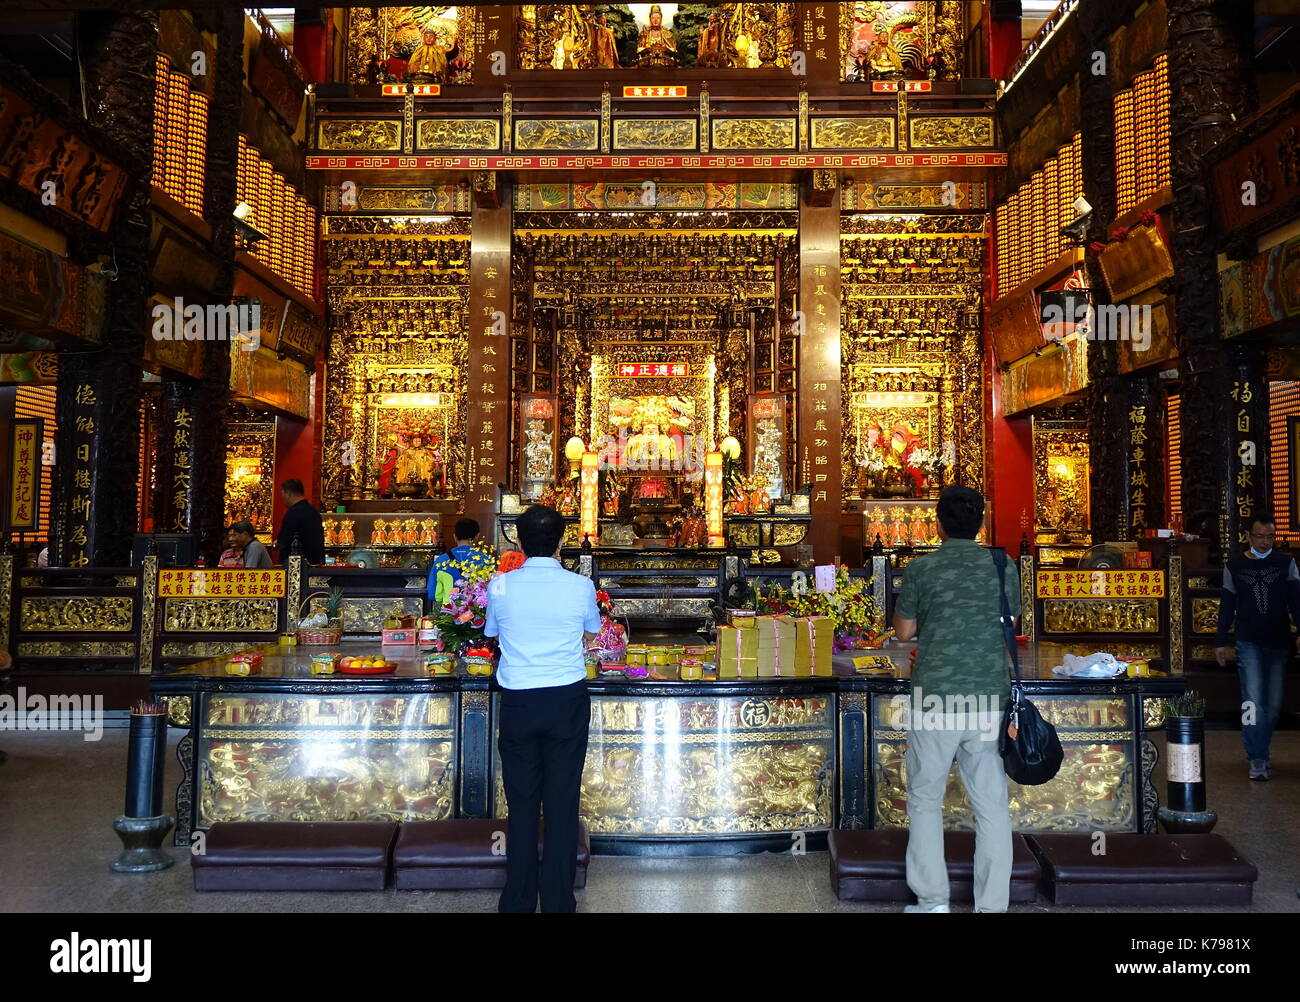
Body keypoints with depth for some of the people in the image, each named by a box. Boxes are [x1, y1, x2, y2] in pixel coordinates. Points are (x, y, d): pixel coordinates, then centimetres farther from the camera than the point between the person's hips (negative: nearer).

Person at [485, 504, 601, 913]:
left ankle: (518, 901, 22)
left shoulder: (500, 587, -4)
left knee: (521, 805, 12)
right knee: (563, 804, 6)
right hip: (568, 700, -1)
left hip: (518, 703, 1)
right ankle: (557, 902, 13)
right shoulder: (581, 587, -5)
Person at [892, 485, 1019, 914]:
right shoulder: (1003, 566, 3)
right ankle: (992, 904, 13)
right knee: (991, 804, 9)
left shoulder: (920, 569, -5)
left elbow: (904, 631, 3)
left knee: (925, 799, 11)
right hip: (990, 697, 3)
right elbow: (1011, 620, 15)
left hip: (936, 697, -2)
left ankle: (932, 900, 14)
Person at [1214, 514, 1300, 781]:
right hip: (1248, 643, -1)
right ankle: (1257, 760, -5)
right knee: (1253, 701, -10)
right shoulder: (1234, 567, 5)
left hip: (1279, 643, 2)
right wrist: (1220, 642, 5)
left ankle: (1259, 751, 24)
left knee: (1273, 703, 7)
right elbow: (1226, 607, 7)